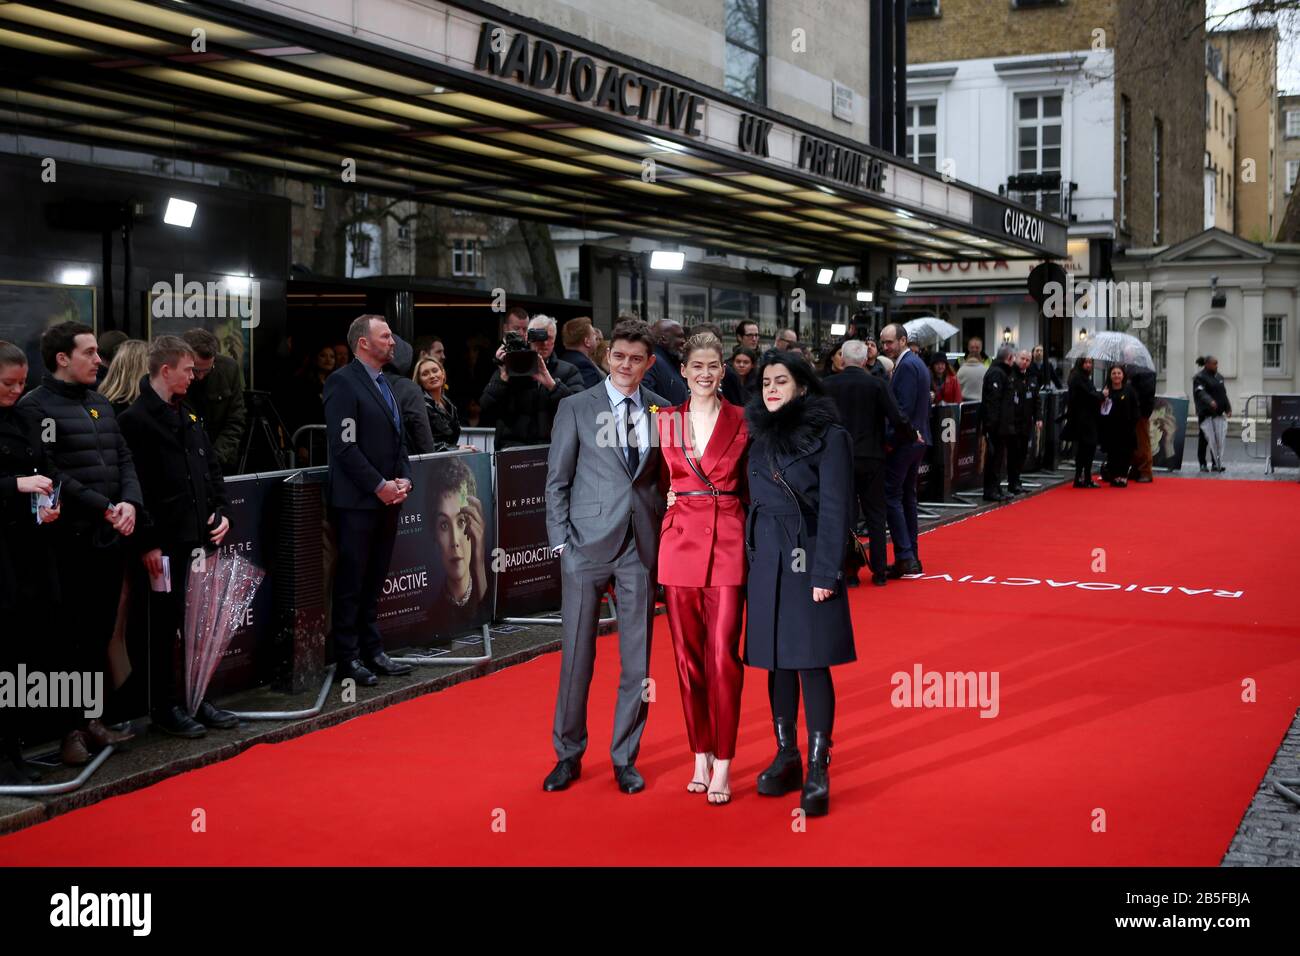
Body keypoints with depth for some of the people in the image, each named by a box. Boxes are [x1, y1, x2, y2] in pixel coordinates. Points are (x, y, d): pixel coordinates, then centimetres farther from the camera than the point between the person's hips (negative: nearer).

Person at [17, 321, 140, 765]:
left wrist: (130, 502, -5)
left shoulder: (101, 404, 17)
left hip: (109, 539, 7)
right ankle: (69, 728, 6)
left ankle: (90, 718, 22)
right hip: (69, 542, -7)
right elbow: (50, 474, -14)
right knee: (68, 638, -1)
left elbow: (125, 459, 14)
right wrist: (104, 508, -15)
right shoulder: (36, 407, -6)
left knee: (98, 635, 12)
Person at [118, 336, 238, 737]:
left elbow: (212, 468, 21)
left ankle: (198, 699, 24)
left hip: (200, 538, 8)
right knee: (166, 625, 2)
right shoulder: (135, 420, -11)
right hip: (166, 543, -8)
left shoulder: (189, 415, 15)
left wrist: (221, 510, 7)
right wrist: (147, 542, -17)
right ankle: (165, 707, 13)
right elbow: (135, 488, -15)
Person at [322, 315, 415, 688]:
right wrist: (379, 485, -16)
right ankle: (348, 659, 7)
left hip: (388, 499, 8)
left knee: (374, 583, 14)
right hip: (358, 501, -8)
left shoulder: (384, 382, 16)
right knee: (351, 584, 0)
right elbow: (345, 446, -17)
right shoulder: (343, 382, -11)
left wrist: (403, 479, 3)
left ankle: (372, 650, 21)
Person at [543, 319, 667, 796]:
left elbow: (669, 479, 11)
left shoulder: (662, 411, 7)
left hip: (643, 546, 2)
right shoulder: (576, 408, 2)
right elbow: (557, 480, 2)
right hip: (588, 542, -2)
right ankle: (568, 755, 18)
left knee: (638, 658, 6)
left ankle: (625, 757, 19)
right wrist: (561, 539, -4)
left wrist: (668, 536, 2)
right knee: (577, 653, 4)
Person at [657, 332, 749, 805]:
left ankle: (723, 764, 2)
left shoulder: (741, 421, 2)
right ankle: (700, 756, 18)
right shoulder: (665, 420, 7)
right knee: (688, 655, 6)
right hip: (679, 539, 2)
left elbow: (749, 487, 6)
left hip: (728, 540, -2)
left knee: (723, 655, -6)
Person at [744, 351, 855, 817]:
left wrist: (825, 574, -14)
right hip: (766, 563, 6)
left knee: (812, 664, -4)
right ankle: (786, 758, 20)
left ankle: (817, 771, 2)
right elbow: (755, 504, 14)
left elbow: (835, 510, -10)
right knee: (777, 662, 10)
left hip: (809, 561, -6)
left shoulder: (829, 437, -7)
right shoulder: (761, 437, 11)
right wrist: (752, 560, 8)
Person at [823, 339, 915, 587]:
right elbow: (898, 419, -10)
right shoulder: (877, 384, -6)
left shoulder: (827, 385, -4)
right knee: (875, 515, 9)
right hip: (871, 458, 0)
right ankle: (878, 571, 10)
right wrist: (912, 434, 9)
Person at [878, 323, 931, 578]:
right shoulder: (916, 363, 17)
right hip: (916, 440, 10)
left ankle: (904, 556, -11)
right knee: (907, 496, 13)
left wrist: (890, 439, -16)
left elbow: (904, 407, -20)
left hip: (903, 442, -10)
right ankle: (912, 558, 16)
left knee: (891, 496, -8)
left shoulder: (906, 366, -14)